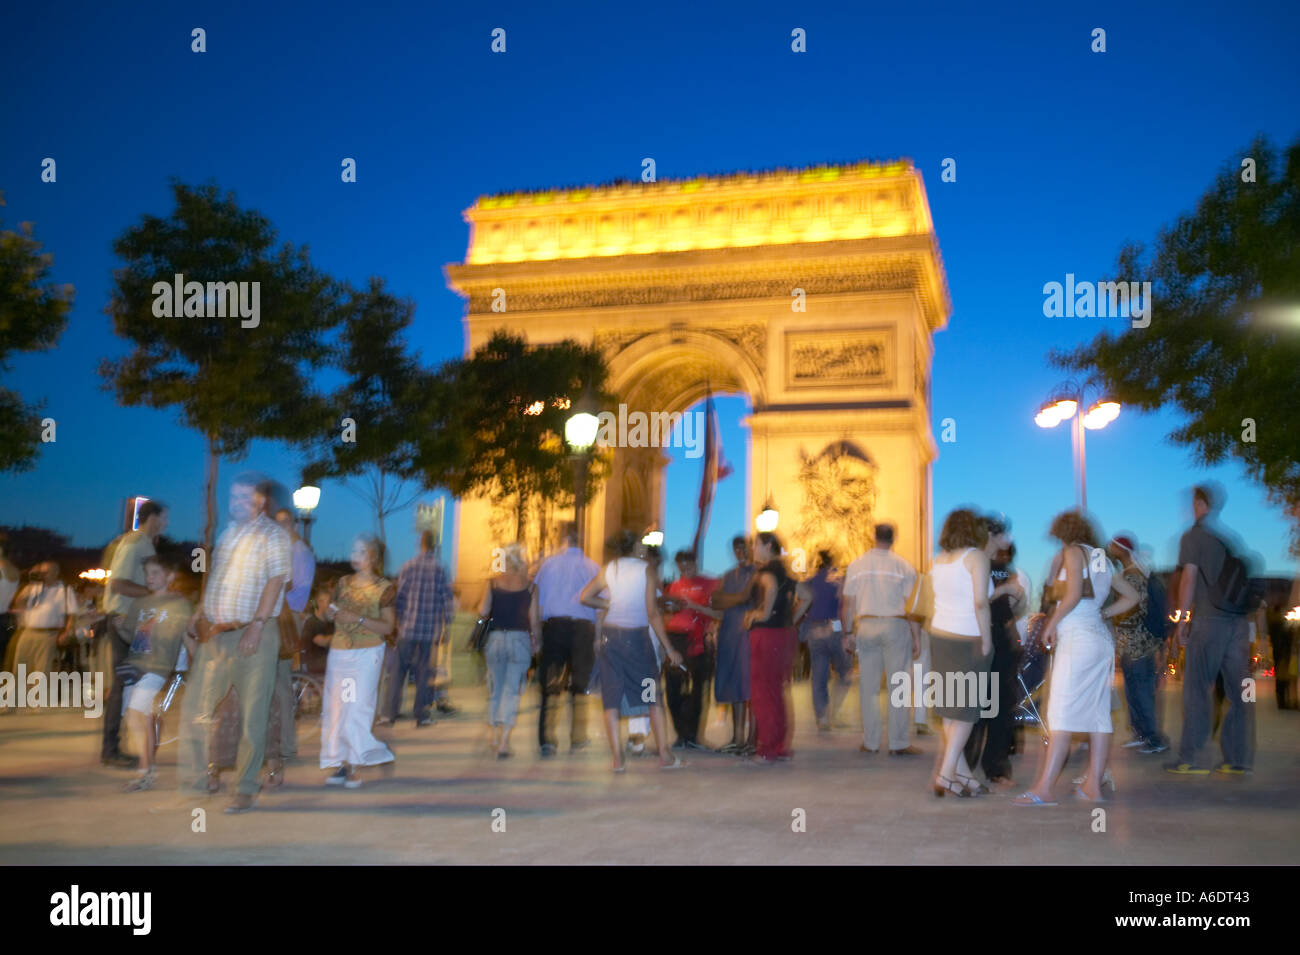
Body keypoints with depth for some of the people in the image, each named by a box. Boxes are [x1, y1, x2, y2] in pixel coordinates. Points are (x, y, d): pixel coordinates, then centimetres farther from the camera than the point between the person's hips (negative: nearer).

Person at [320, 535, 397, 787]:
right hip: (338, 651, 5)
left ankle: (355, 768, -3)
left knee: (357, 708, -8)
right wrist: (332, 613, -1)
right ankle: (341, 764, 7)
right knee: (334, 707, 1)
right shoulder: (343, 583, 12)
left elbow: (388, 627, -7)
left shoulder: (383, 588, -3)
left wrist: (359, 619, -18)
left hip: (366, 654, -5)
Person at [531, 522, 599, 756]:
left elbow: (535, 604, 2)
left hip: (553, 625, 0)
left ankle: (547, 739, -2)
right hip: (583, 627, 0)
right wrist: (599, 638, 2)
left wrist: (536, 632, 8)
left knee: (550, 684, 4)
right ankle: (578, 738, 15)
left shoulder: (549, 564, 4)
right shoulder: (593, 567, 1)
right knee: (579, 684, 12)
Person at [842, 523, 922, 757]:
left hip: (866, 626, 2)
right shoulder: (904, 567, -3)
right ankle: (899, 743, 2)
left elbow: (848, 604, 5)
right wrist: (916, 639, 0)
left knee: (868, 687, 7)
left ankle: (870, 742, 10)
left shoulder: (856, 566, 4)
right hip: (895, 625, -2)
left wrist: (848, 632, 12)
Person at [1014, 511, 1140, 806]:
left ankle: (1043, 789, -13)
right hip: (1103, 639, 9)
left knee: (1061, 715, -11)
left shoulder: (1074, 551, -3)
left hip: (1077, 637, -9)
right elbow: (1131, 597, 22)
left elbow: (1073, 594, -16)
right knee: (1098, 715, 8)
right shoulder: (1101, 558, 19)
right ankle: (1093, 786, 11)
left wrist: (1051, 623, -6)